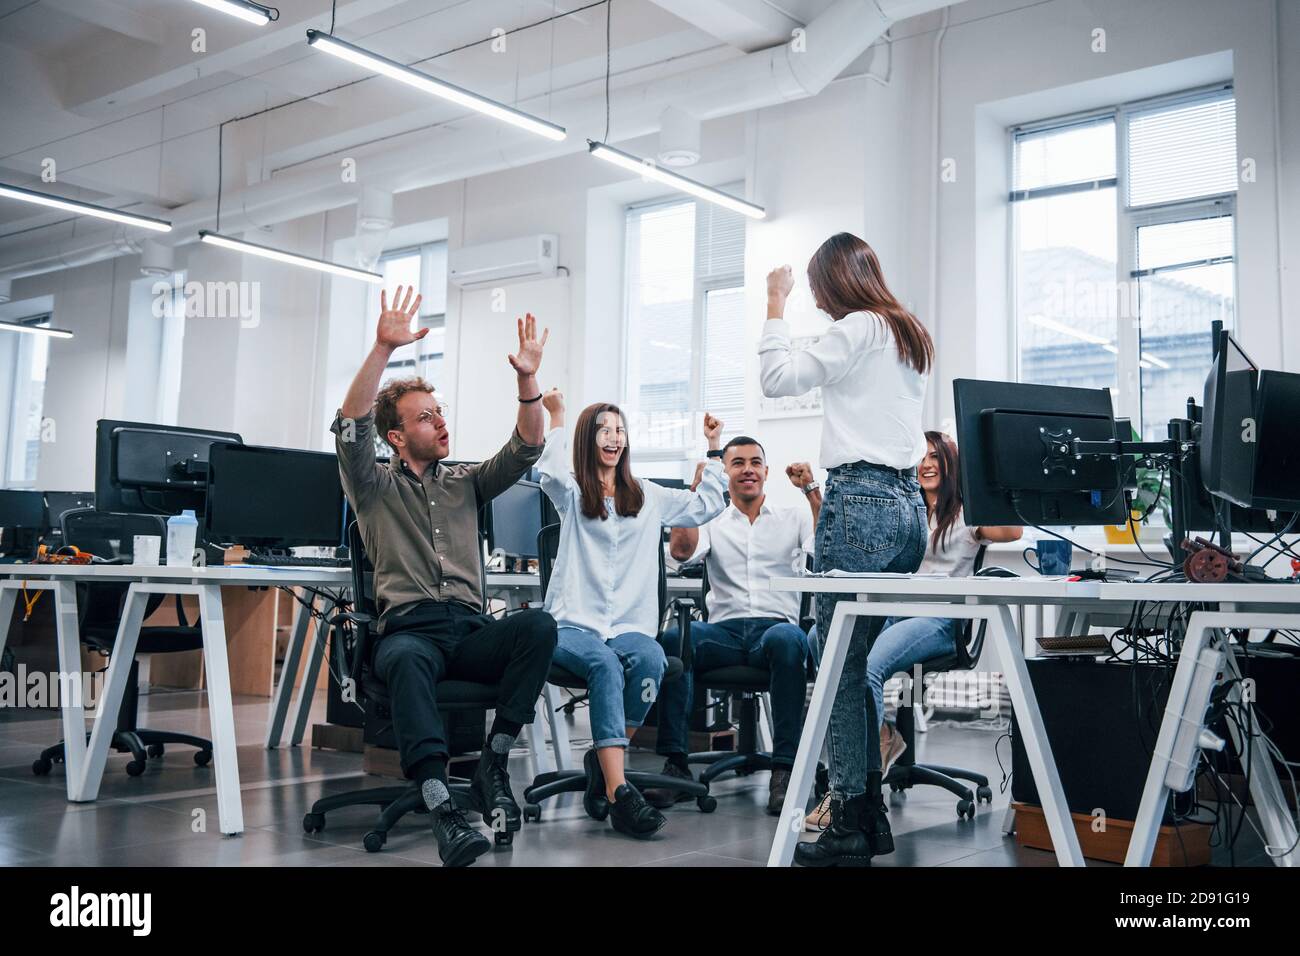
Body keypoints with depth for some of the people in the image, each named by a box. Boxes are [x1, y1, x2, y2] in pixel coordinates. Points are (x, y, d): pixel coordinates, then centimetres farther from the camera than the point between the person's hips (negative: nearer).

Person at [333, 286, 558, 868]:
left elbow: (525, 450, 10)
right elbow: (352, 426, -5)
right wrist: (383, 349, -16)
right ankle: (441, 808, -48)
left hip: (470, 630, 3)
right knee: (407, 661, -40)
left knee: (538, 625, -30)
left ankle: (492, 766, -23)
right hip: (408, 628, -3)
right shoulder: (376, 487, 13)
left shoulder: (464, 483, 23)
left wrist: (528, 381, -5)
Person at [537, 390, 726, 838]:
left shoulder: (647, 497, 22)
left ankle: (602, 759, -17)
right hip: (574, 622, -3)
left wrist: (714, 449, 17)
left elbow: (705, 506, 18)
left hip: (629, 625, 3)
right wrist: (556, 418, -2)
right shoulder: (571, 493, 11)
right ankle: (618, 790, -41)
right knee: (605, 663, -36)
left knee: (650, 658, -33)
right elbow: (552, 474, -12)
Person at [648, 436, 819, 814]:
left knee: (785, 639, -38)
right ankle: (675, 763, -29)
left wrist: (812, 490, -5)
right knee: (673, 637, -31)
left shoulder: (793, 518, 19)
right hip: (725, 632, 1)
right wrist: (697, 485, -1)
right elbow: (681, 549, -2)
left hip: (776, 627, -1)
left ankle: (785, 768, -34)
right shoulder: (712, 523, 20)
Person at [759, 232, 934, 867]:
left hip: (861, 499, -9)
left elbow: (776, 378, -6)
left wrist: (776, 306, 4)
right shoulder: (912, 337, 20)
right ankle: (870, 810, 13)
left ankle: (851, 825, -4)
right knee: (868, 660, 10)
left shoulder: (857, 329, -5)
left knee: (841, 663, -6)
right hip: (908, 503, 9)